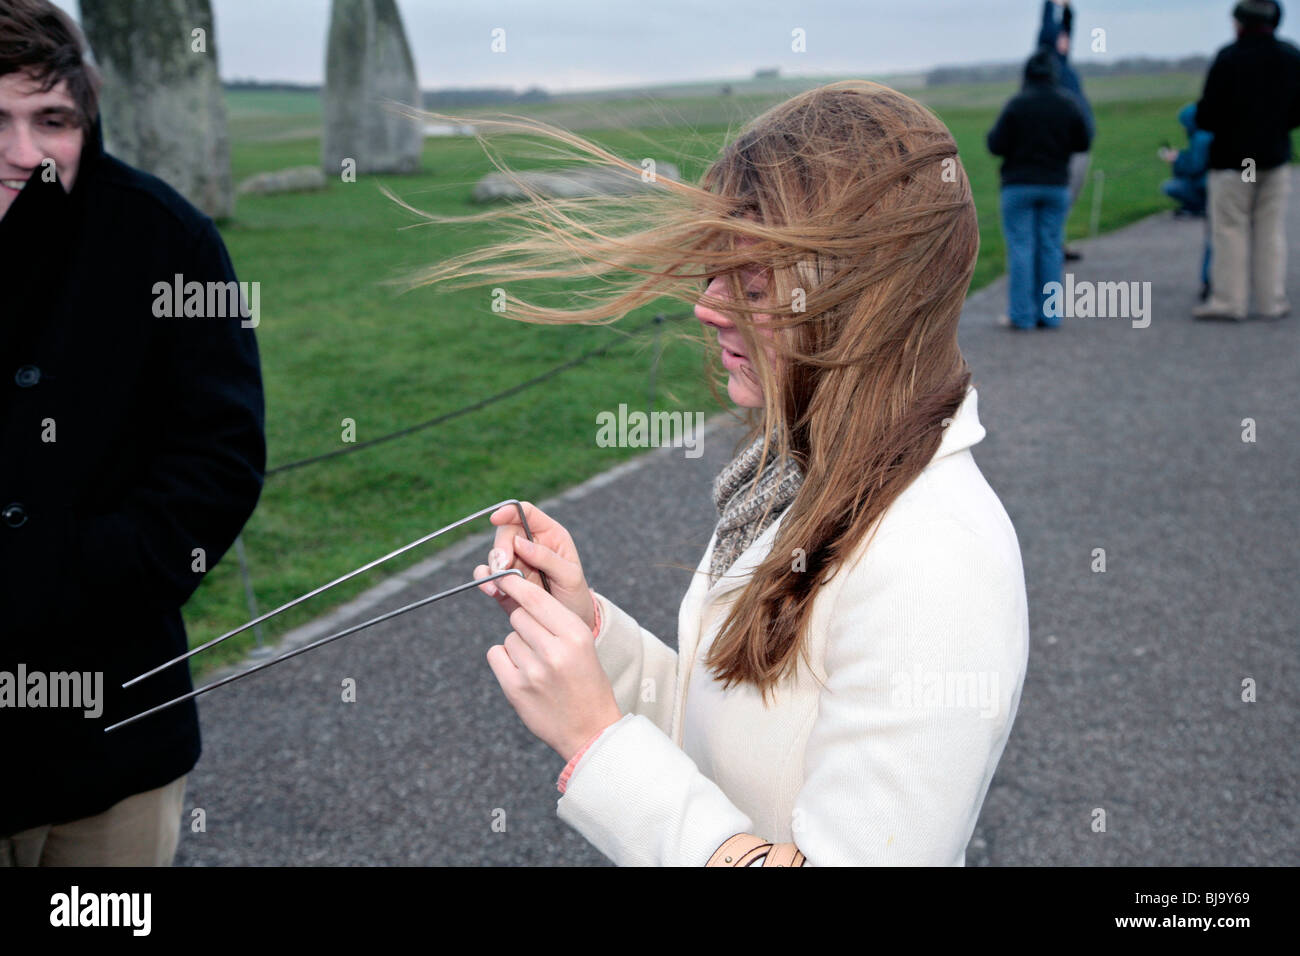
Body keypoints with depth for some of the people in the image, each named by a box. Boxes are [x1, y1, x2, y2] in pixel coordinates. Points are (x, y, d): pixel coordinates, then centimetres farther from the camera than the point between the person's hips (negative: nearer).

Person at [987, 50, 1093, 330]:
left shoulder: (1016, 104, -11)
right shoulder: (1068, 104, 0)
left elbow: (996, 146, -12)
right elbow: (1083, 142, 7)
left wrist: (993, 133, 10)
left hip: (1019, 185, -3)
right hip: (1056, 185, 3)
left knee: (1021, 247, 1)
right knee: (1051, 247, 8)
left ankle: (1021, 315, 0)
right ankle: (1049, 315, 9)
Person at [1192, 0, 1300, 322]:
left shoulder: (1228, 58, -14)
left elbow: (1206, 116, -15)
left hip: (1232, 159, -5)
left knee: (1230, 229, 1)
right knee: (1271, 231, 9)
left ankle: (1229, 300, 2)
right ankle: (1271, 301, 10)